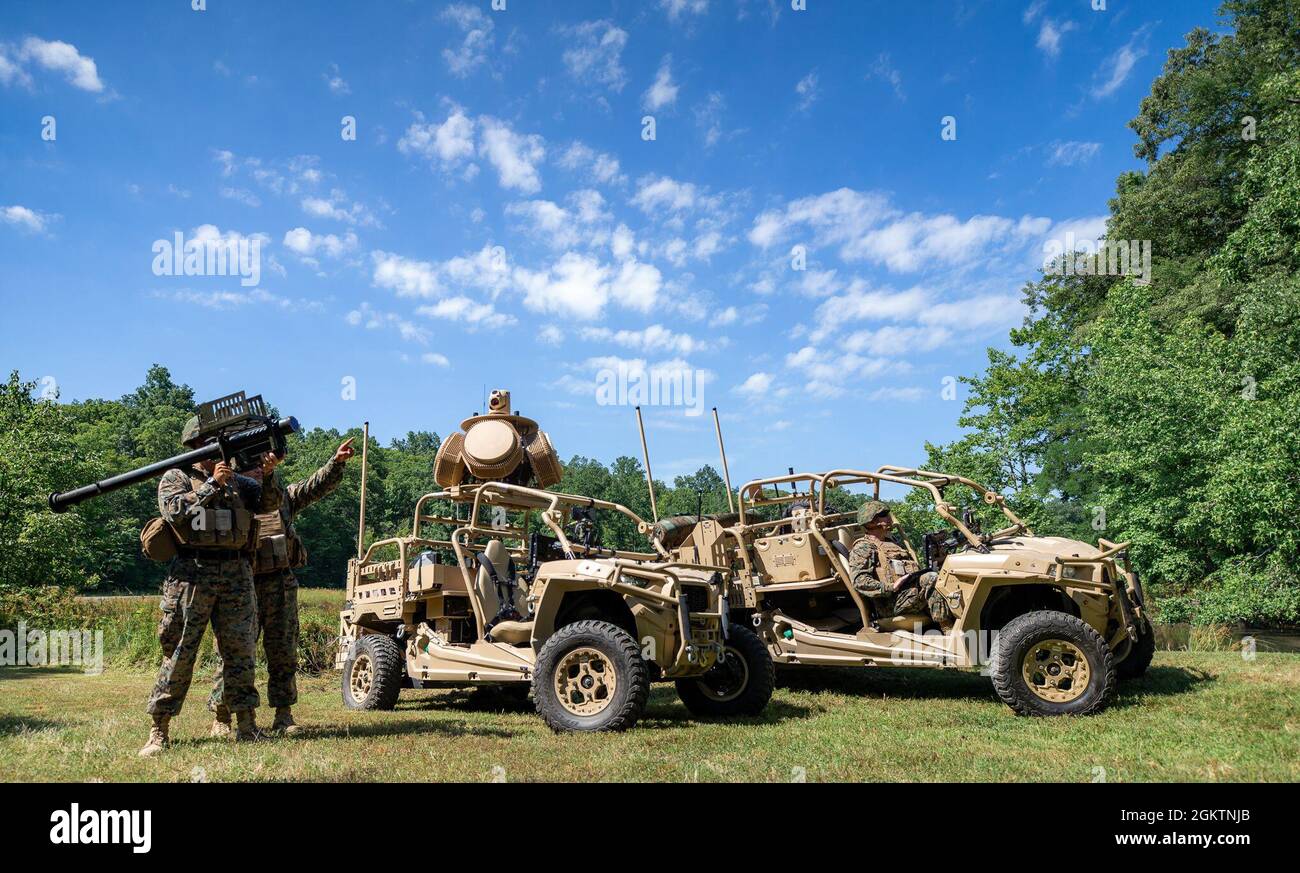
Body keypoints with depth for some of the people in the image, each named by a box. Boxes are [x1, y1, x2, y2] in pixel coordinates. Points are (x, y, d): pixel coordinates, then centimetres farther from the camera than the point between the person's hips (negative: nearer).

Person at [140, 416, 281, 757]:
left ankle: (246, 726, 11)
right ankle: (158, 731, 6)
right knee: (179, 652, -2)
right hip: (193, 573, -3)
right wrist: (211, 484, -14)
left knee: (240, 650, 4)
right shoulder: (175, 478, 7)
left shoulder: (238, 481, 16)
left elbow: (269, 504, 4)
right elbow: (174, 511, -11)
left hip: (237, 575, 3)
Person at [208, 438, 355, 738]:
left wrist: (337, 462, -9)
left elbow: (315, 487, 5)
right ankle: (220, 718, 11)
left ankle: (284, 716, 13)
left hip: (280, 582, 4)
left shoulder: (282, 493, 16)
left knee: (283, 651, 5)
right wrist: (261, 476, -28)